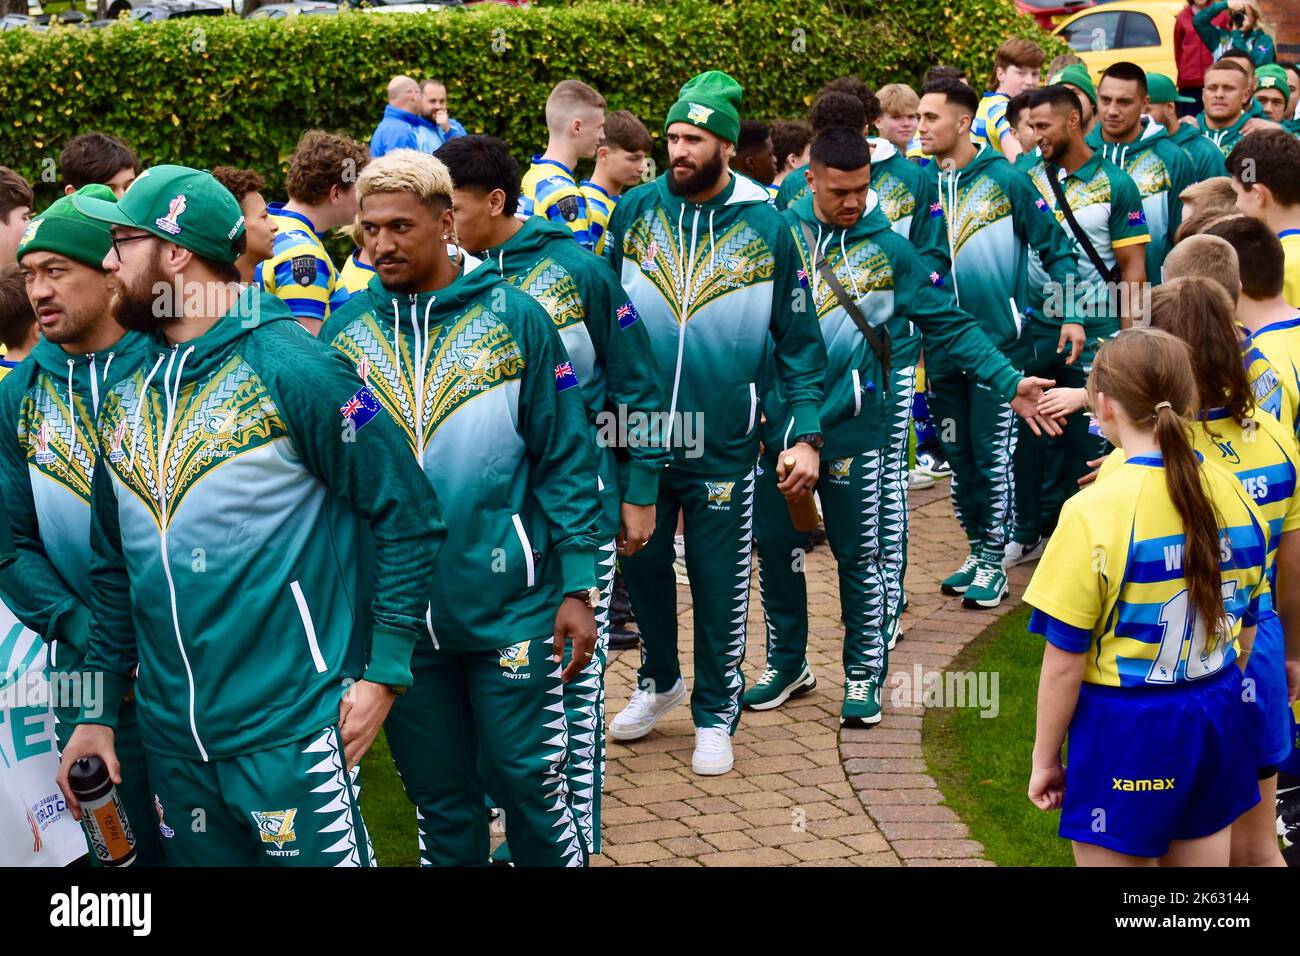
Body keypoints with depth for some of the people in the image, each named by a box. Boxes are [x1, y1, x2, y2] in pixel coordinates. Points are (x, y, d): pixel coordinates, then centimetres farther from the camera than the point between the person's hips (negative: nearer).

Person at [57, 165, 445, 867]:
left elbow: (407, 513, -9)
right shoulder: (122, 396, 9)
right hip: (172, 737, 6)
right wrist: (97, 709, 13)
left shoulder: (290, 369, -10)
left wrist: (385, 671, -11)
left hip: (292, 724, -6)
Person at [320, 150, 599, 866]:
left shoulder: (513, 319, -5)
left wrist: (577, 588, -8)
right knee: (436, 793, 14)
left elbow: (565, 460, -4)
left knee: (525, 777, 4)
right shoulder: (345, 331, 2)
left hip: (509, 605, -2)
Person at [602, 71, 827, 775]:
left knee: (719, 583, 8)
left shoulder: (766, 229, -5)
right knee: (642, 563, 16)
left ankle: (715, 713, 26)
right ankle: (659, 680, 40)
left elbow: (799, 340, -1)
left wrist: (805, 435, -7)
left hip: (724, 444, -2)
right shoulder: (635, 212, -1)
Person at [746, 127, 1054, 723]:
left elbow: (951, 327, -1)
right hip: (777, 422, 2)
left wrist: (1009, 383, -8)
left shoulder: (888, 250, -2)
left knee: (861, 555, 4)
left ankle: (864, 675, 18)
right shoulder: (778, 233, 1)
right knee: (775, 546, 11)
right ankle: (786, 664, 28)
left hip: (852, 426, -2)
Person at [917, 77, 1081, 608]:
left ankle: (993, 564, 8)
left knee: (992, 454, -2)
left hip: (999, 340, -4)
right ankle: (977, 551, 25)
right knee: (957, 453, 11)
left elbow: (1055, 247, -3)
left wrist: (1070, 314, -7)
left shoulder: (1006, 180, -7)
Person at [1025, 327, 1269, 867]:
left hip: (1125, 729, -5)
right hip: (1217, 721, 6)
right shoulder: (1231, 495, -2)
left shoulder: (1095, 513, -19)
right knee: (1203, 856, 18)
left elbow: (1064, 661, -14)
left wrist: (1045, 758, -1)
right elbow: (1245, 624, 9)